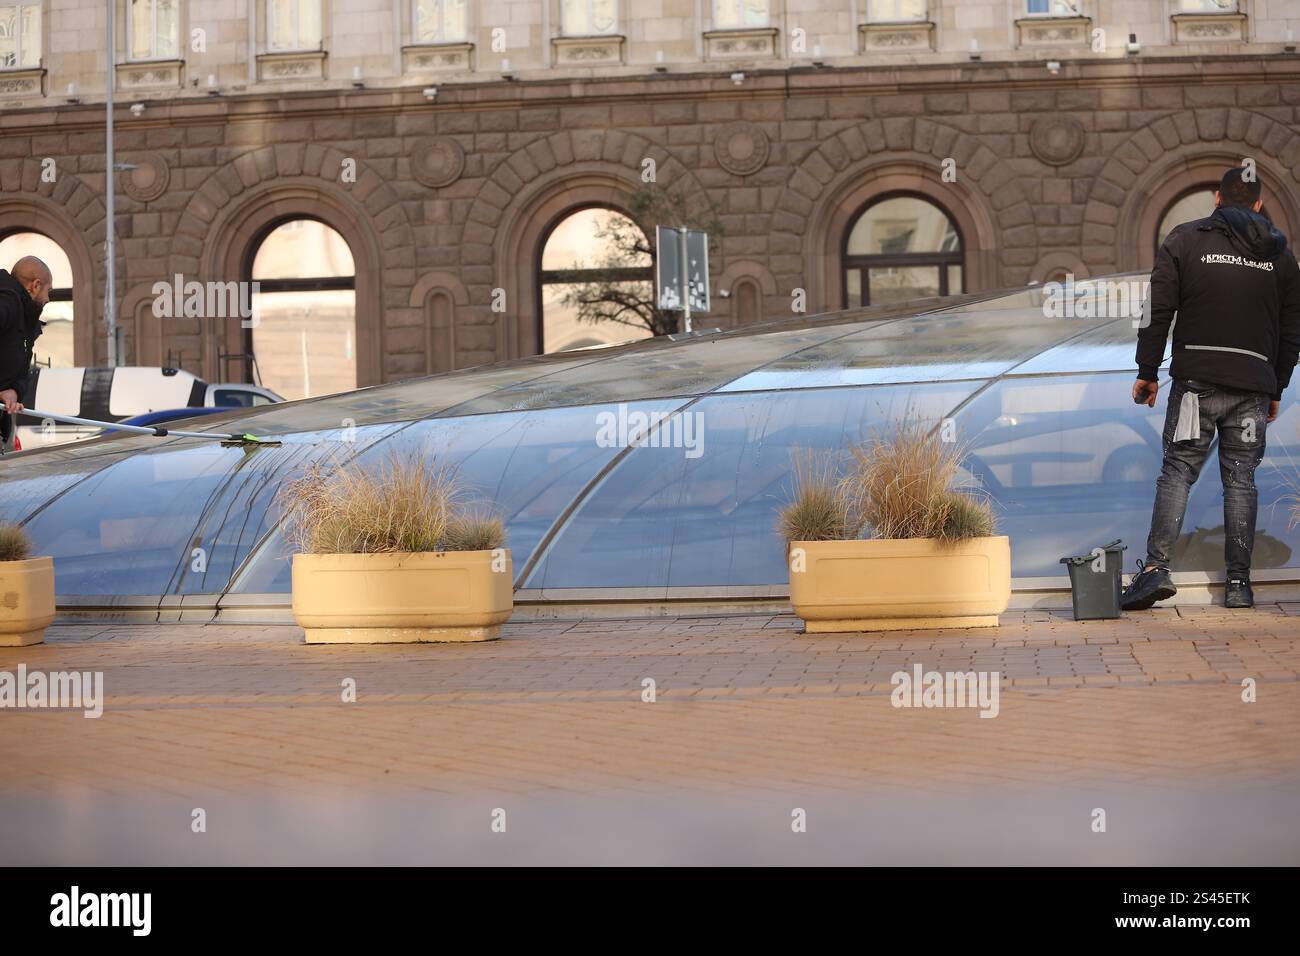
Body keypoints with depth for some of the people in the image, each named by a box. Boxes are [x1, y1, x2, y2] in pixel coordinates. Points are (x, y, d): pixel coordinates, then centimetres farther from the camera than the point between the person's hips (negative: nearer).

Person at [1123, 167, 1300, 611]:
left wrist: (1147, 371, 4)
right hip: (1254, 385, 2)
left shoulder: (1184, 240, 3)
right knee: (1241, 478, 6)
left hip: (1197, 380, -2)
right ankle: (1239, 583, 4)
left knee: (1177, 470, -1)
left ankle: (1156, 566, -14)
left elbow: (1158, 311, -2)